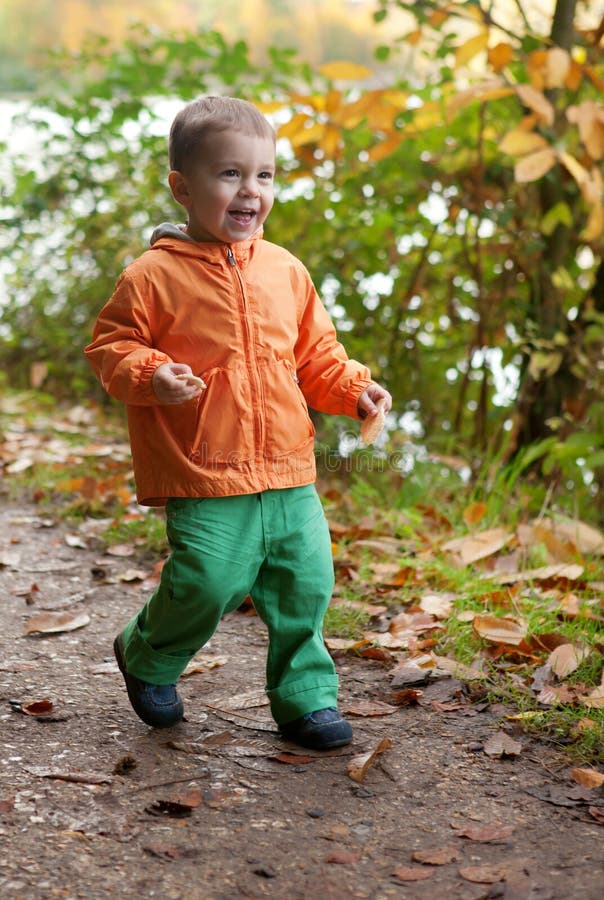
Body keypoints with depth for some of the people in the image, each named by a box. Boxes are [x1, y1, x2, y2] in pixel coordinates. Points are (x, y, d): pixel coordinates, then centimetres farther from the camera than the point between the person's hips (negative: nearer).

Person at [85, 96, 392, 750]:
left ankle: (305, 696, 23)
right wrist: (150, 376, -20)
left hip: (289, 476, 5)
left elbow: (315, 353, 19)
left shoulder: (285, 272, 10)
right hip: (204, 481, -5)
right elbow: (110, 345, -1)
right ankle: (147, 657, 25)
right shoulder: (154, 275, -6)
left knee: (306, 582, 5)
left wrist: (351, 388, 3)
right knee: (207, 583, -7)